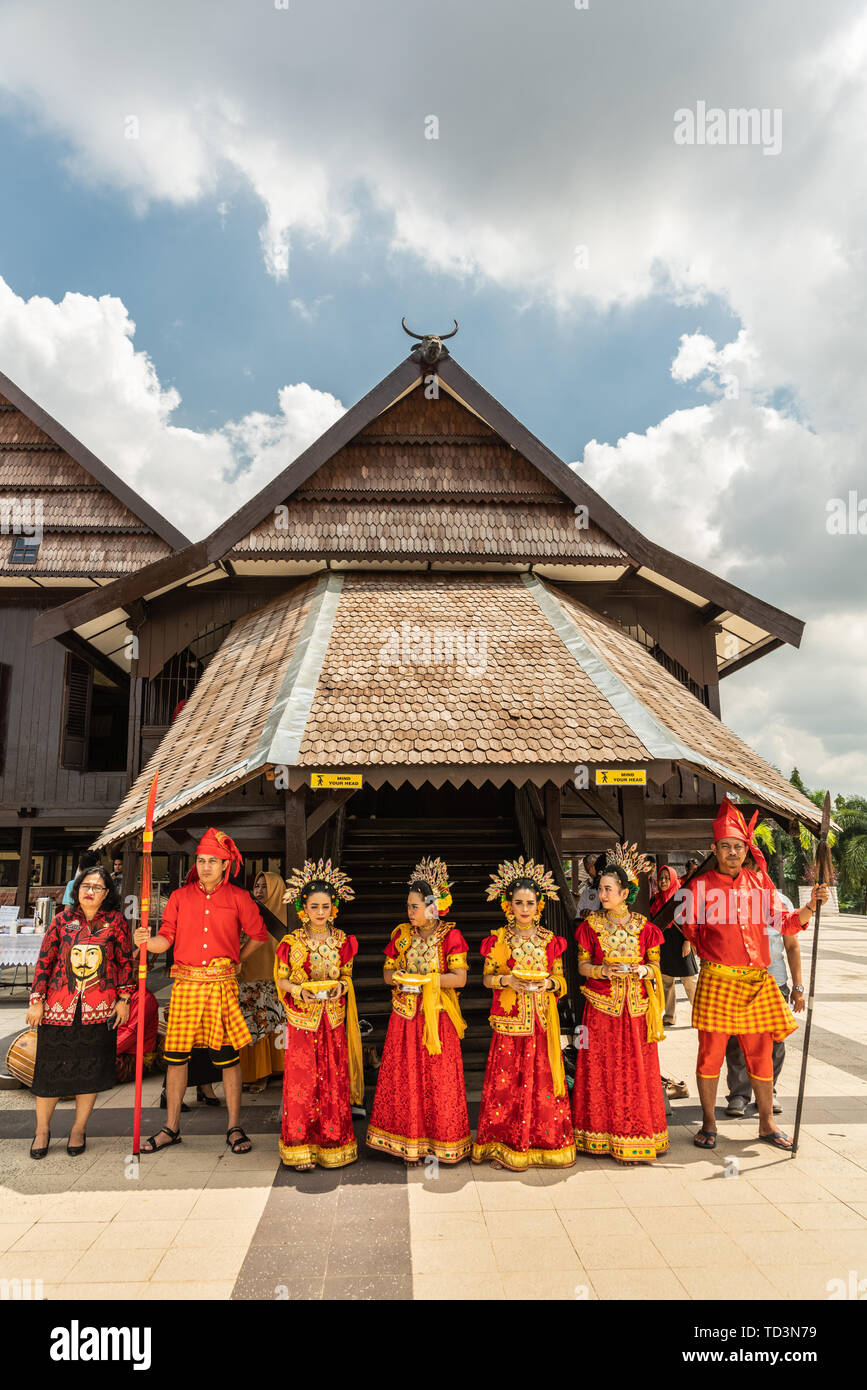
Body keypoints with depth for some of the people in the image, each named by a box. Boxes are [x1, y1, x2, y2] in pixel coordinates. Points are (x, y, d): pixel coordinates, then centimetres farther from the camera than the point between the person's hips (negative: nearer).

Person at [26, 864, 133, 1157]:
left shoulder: (115, 921, 2)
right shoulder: (62, 919, 2)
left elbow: (126, 961, 5)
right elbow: (44, 960, 4)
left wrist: (123, 999, 1)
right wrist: (37, 1000, 0)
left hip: (99, 1010, 0)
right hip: (59, 1006, 0)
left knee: (90, 1070, 6)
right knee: (50, 1069, 6)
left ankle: (79, 1128, 24)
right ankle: (42, 1128, 25)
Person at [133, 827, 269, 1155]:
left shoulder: (238, 898, 4)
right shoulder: (180, 897, 7)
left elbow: (258, 934, 15)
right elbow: (166, 939, 1)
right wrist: (147, 941, -19)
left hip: (222, 985, -1)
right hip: (185, 984, 2)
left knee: (227, 1055, 2)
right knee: (176, 1054, 4)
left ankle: (234, 1127, 13)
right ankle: (171, 1127, 19)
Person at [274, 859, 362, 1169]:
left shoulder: (342, 940, 3)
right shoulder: (292, 941, -4)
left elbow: (347, 974, 11)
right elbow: (280, 979, 0)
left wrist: (341, 987, -10)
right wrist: (299, 990, -18)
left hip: (333, 1019, 2)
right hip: (302, 1020, -2)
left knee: (334, 1081, 6)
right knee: (301, 1082, 1)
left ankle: (333, 1143, 20)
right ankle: (301, 1147, 13)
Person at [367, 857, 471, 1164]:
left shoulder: (450, 936, -6)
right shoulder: (401, 934, 5)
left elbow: (460, 978, -12)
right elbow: (387, 972, 10)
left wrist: (426, 980, -19)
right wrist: (397, 978, -12)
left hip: (437, 1018, -3)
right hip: (405, 1018, 3)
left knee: (438, 1079, 2)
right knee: (403, 1078, 5)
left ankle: (437, 1141, 17)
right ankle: (408, 1141, 19)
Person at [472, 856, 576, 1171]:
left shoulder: (549, 940, 6)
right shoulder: (498, 939, 0)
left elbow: (560, 977, 9)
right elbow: (487, 977, 2)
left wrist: (549, 983, -12)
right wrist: (507, 980, -16)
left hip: (542, 1019, 2)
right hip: (509, 1019, -2)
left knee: (542, 1077, 4)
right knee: (508, 1080, 0)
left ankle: (543, 1143, 18)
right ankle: (507, 1147, 12)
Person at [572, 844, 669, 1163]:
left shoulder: (644, 927, 3)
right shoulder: (591, 925, 3)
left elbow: (655, 965, 5)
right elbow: (583, 965, 3)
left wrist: (642, 971, -16)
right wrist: (603, 971, -16)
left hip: (635, 1007, 0)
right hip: (601, 1005, 0)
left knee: (637, 1070, 3)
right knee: (601, 1069, 1)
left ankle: (635, 1134, 15)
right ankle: (602, 1134, 13)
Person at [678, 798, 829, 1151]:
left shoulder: (759, 880, 8)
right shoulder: (700, 886, -1)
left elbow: (785, 923, 9)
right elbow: (688, 930, 7)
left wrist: (810, 906, -4)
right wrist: (713, 953, 3)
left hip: (758, 980, 3)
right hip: (717, 979, -3)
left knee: (761, 1053, 10)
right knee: (711, 1051, 2)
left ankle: (766, 1124, 24)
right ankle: (708, 1123, 17)